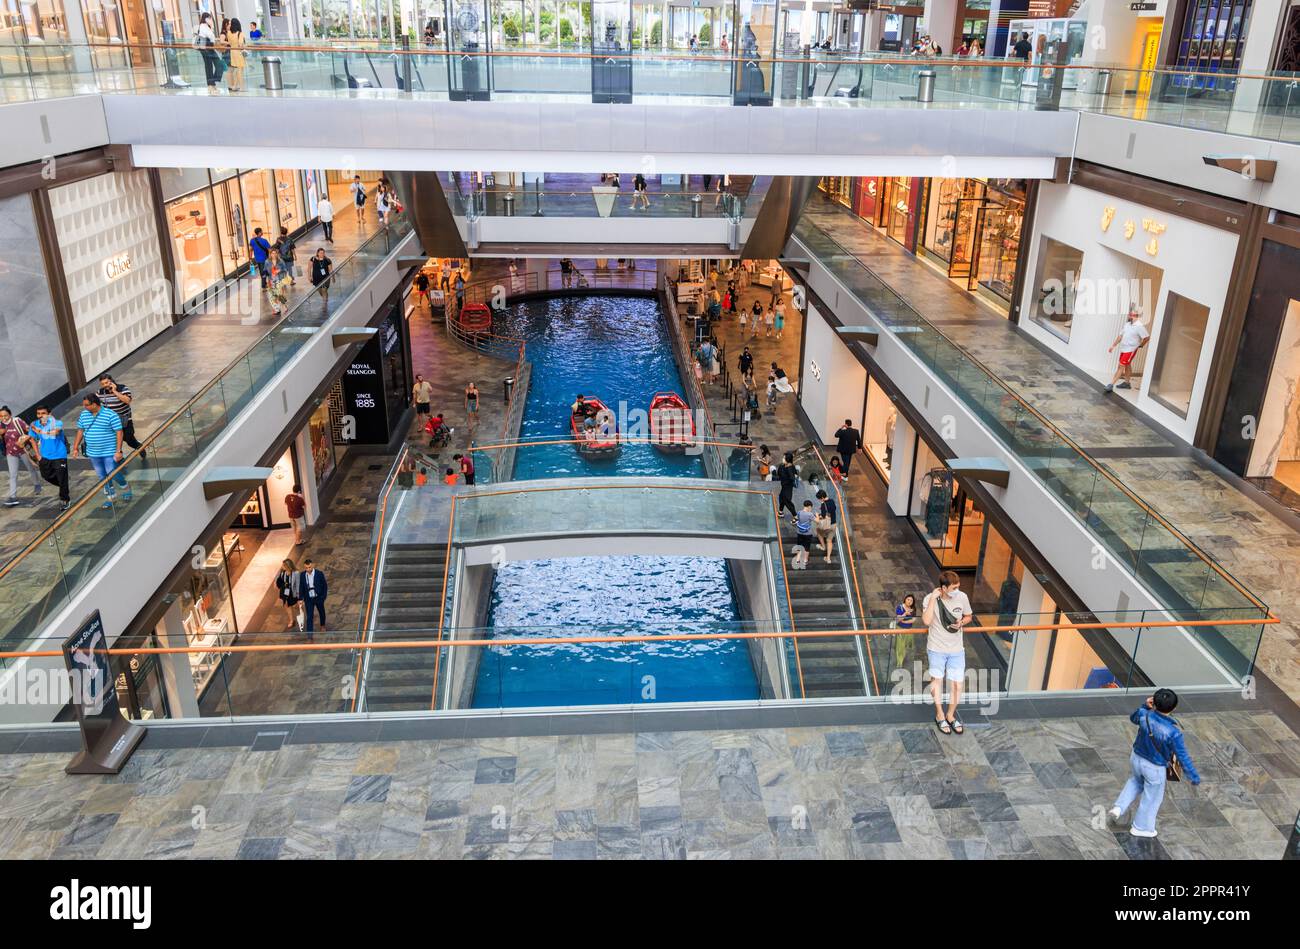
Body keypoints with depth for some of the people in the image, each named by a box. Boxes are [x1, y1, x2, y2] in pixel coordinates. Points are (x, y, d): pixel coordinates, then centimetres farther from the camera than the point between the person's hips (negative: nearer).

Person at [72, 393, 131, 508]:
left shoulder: (110, 415, -14)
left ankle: (126, 489, 22)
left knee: (113, 475, -6)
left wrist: (118, 451, -17)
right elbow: (80, 431, 15)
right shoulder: (83, 415, 4)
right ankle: (111, 497, 25)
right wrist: (76, 447, 13)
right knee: (103, 476, 12)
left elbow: (119, 432, -13)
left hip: (109, 453, -6)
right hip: (93, 454, 6)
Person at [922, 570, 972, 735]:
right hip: (937, 648, -2)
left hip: (956, 649, 2)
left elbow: (968, 616, 8)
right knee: (937, 680, 14)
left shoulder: (962, 597, -10)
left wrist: (961, 622, -15)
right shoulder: (930, 599, -18)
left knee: (957, 685, 4)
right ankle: (939, 716, 34)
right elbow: (927, 621, -32)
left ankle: (950, 715, 30)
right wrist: (933, 598, -31)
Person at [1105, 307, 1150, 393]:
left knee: (1121, 366, -9)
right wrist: (1113, 345, 10)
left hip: (1131, 350, -8)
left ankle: (1111, 384, -10)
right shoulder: (1127, 324, 6)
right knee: (1127, 365, 19)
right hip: (1123, 348, 8)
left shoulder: (1139, 326, -17)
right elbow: (1120, 336, 12)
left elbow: (1147, 337, -14)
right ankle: (1127, 382, 31)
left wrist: (1140, 345, -2)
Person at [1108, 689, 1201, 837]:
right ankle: (1141, 827, 39)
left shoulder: (1144, 715, -21)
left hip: (1136, 758, 4)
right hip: (1155, 768, -4)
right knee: (1151, 797, 21)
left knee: (1135, 782, 35)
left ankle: (1118, 808, 23)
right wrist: (1194, 777, -10)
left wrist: (1146, 706, -5)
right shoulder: (1174, 732, -33)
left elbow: (1133, 718, 6)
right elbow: (1183, 757, -23)